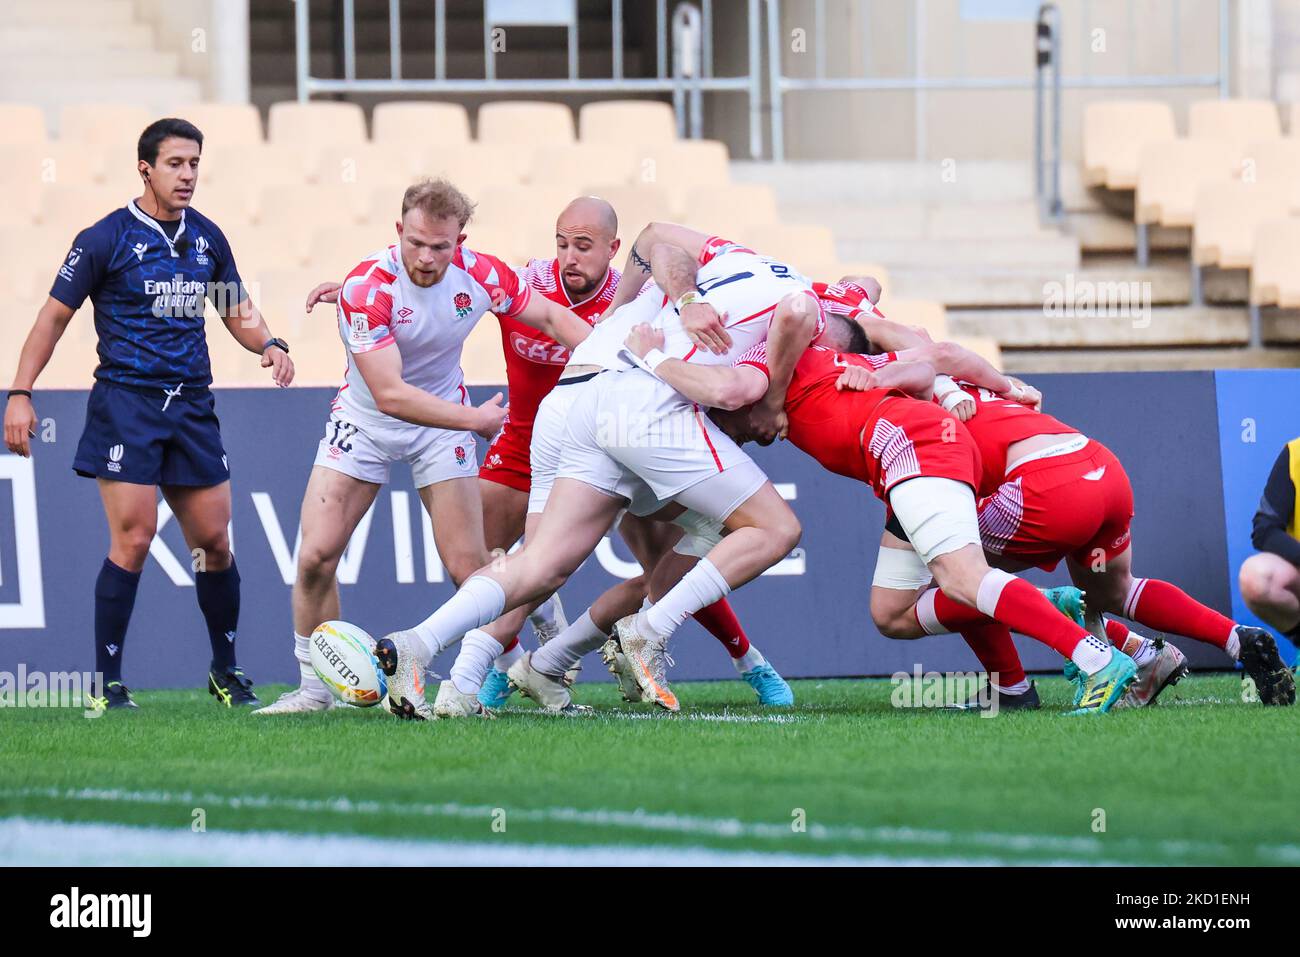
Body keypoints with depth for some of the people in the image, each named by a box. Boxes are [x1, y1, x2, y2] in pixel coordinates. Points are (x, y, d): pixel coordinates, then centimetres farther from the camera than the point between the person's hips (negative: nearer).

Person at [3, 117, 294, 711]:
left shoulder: (207, 237, 10)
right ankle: (106, 683, -4)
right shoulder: (106, 239, -6)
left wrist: (269, 345, -2)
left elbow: (237, 311, 20)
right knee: (133, 539, -12)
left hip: (192, 405, 5)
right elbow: (55, 316, -2)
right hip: (126, 401, -5)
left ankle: (226, 672, 21)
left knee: (214, 541, 6)